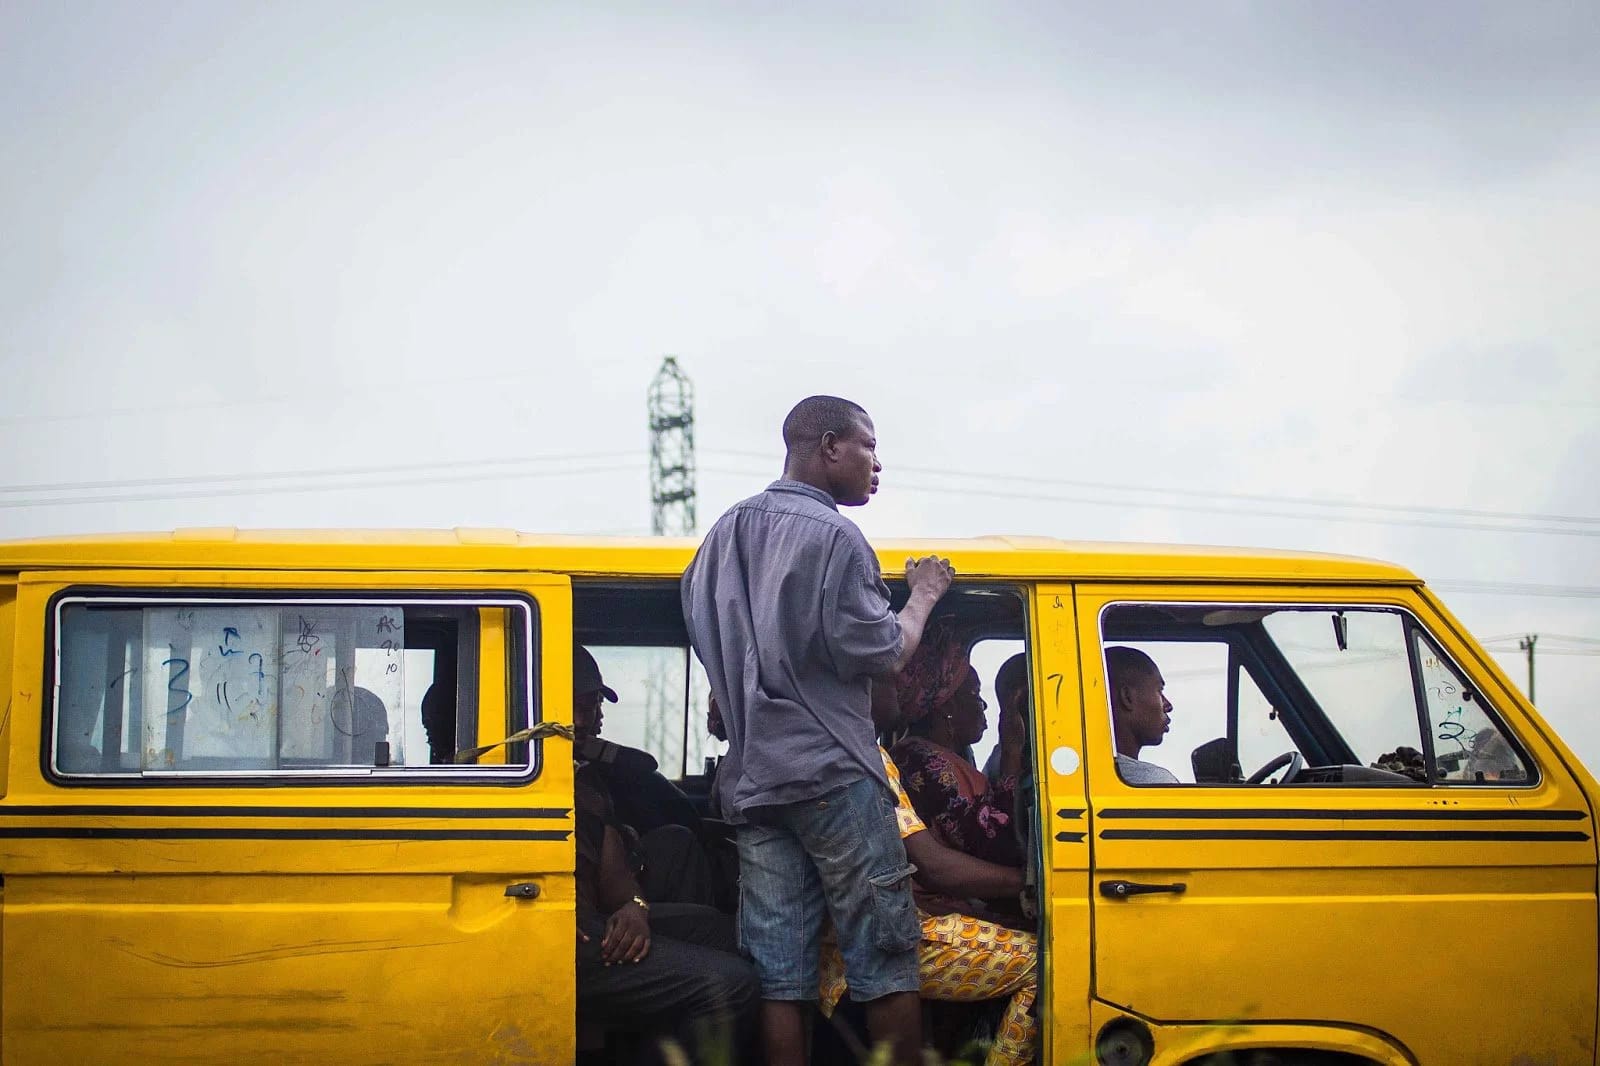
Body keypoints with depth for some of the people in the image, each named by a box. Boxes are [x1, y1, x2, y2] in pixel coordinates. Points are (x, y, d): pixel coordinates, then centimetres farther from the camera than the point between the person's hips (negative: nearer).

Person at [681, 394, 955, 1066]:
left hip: (750, 779, 7)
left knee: (778, 972, 3)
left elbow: (704, 639, 25)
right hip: (831, 773, -7)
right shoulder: (834, 536, -9)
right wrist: (922, 597, 5)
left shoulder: (724, 534, 16)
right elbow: (882, 655, -11)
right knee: (886, 957, -1)